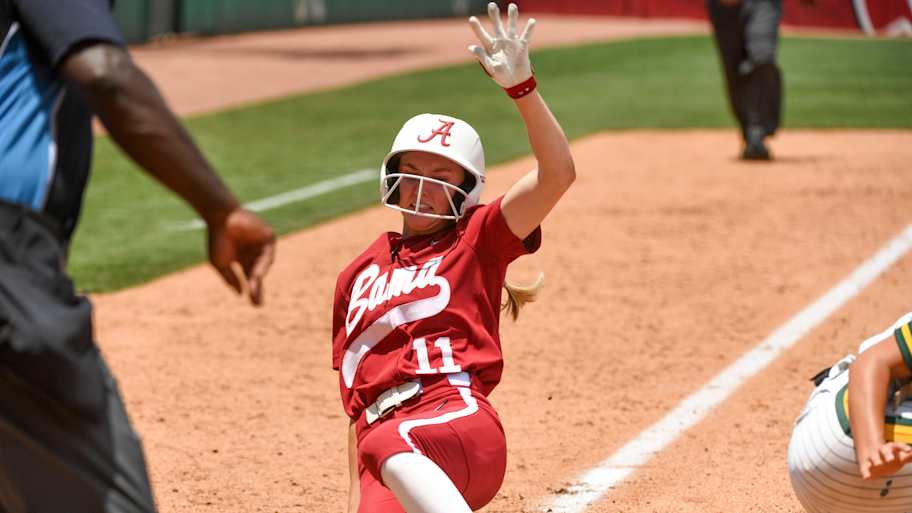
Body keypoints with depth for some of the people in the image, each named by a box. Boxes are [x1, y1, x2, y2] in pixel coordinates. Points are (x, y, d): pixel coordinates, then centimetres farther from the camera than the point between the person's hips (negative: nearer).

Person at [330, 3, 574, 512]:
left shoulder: (476, 239, 14)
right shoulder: (359, 275, 26)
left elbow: (558, 174, -1)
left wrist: (521, 85, -13)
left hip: (459, 418, -5)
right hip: (385, 439, 5)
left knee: (387, 448, -41)